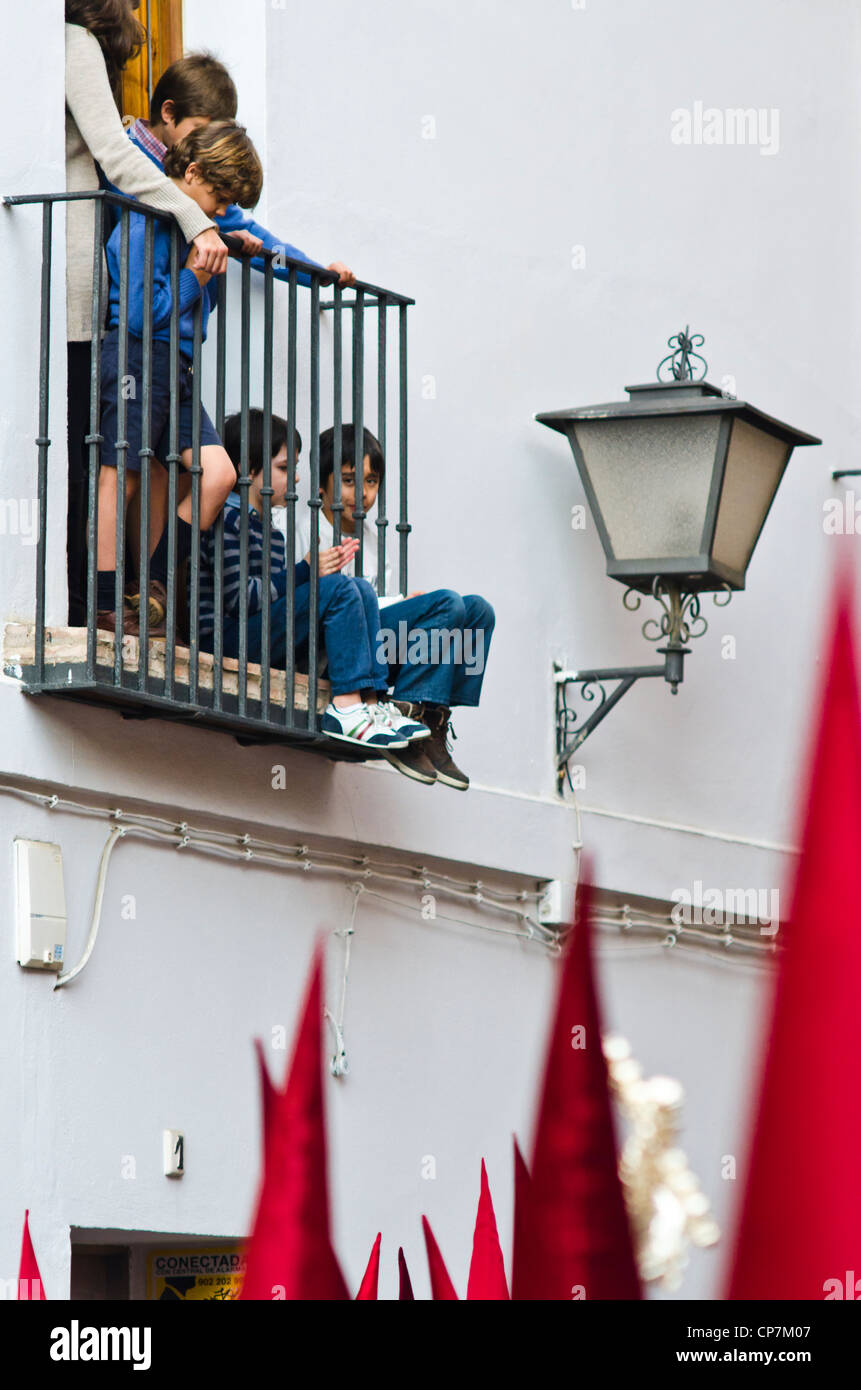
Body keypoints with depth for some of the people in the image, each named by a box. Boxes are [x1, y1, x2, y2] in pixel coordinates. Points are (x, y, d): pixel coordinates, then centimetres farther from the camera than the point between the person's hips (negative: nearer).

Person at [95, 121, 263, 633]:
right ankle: (104, 605, -5)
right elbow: (140, 314, -17)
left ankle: (154, 584, 3)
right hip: (138, 357, -9)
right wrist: (195, 277, -7)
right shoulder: (145, 224, -11)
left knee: (219, 473, -3)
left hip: (176, 367, 9)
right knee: (120, 476, -7)